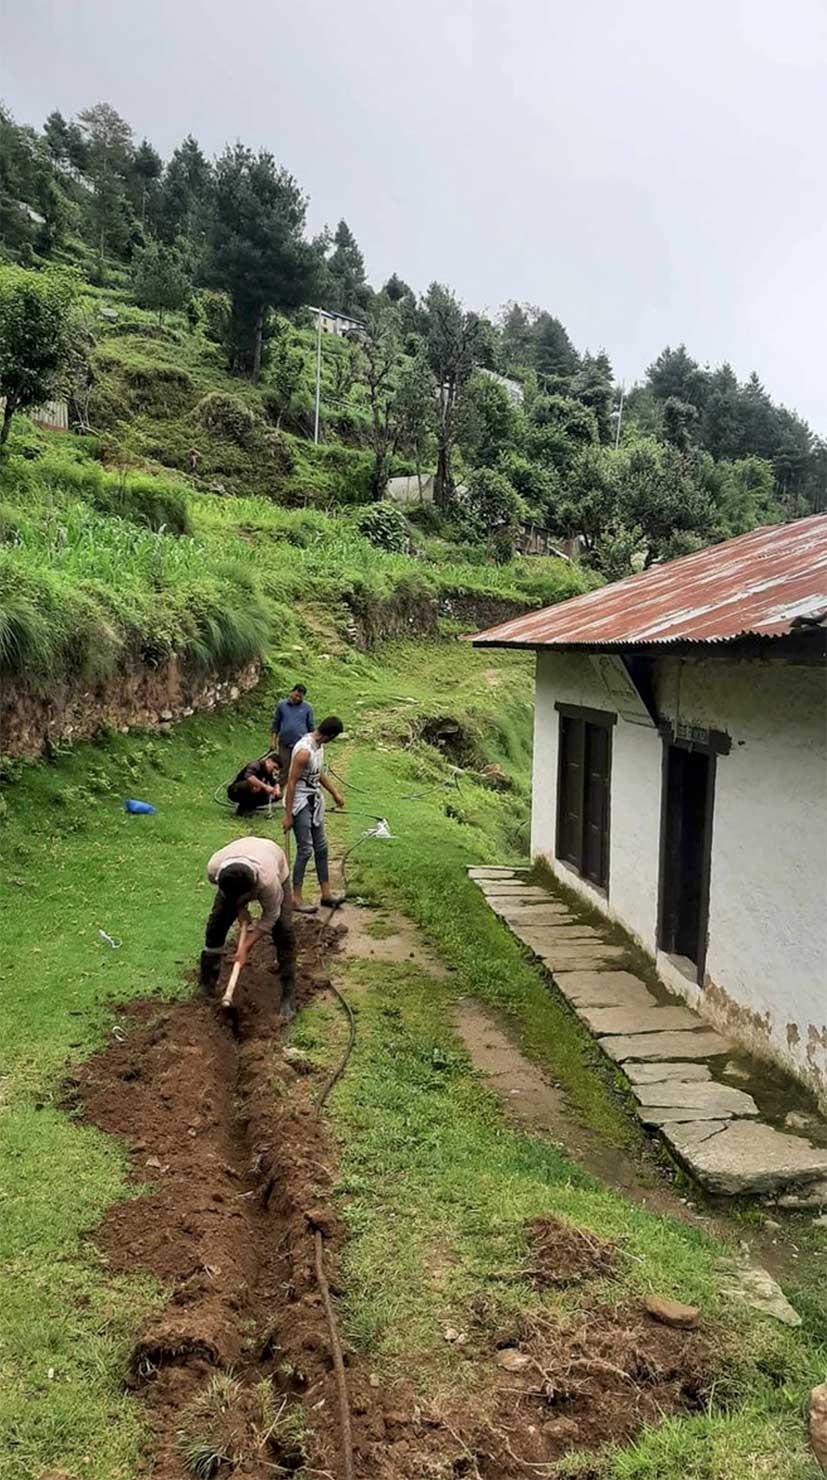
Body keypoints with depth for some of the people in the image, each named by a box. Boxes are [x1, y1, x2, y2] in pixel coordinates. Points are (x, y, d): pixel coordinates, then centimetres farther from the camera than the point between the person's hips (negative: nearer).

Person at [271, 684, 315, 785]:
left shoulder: (307, 708, 1)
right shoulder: (281, 705, 2)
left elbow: (311, 727, 7)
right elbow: (276, 724, 7)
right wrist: (273, 740, 5)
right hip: (284, 744, 1)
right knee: (284, 769, 10)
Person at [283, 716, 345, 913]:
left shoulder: (319, 745, 3)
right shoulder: (304, 751, -25)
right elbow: (291, 782, -22)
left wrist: (335, 793, 25)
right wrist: (288, 815, -20)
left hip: (314, 801, 9)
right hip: (300, 803, -9)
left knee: (321, 847, 12)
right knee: (305, 850, -5)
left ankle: (326, 894, 21)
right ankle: (296, 899, 6)